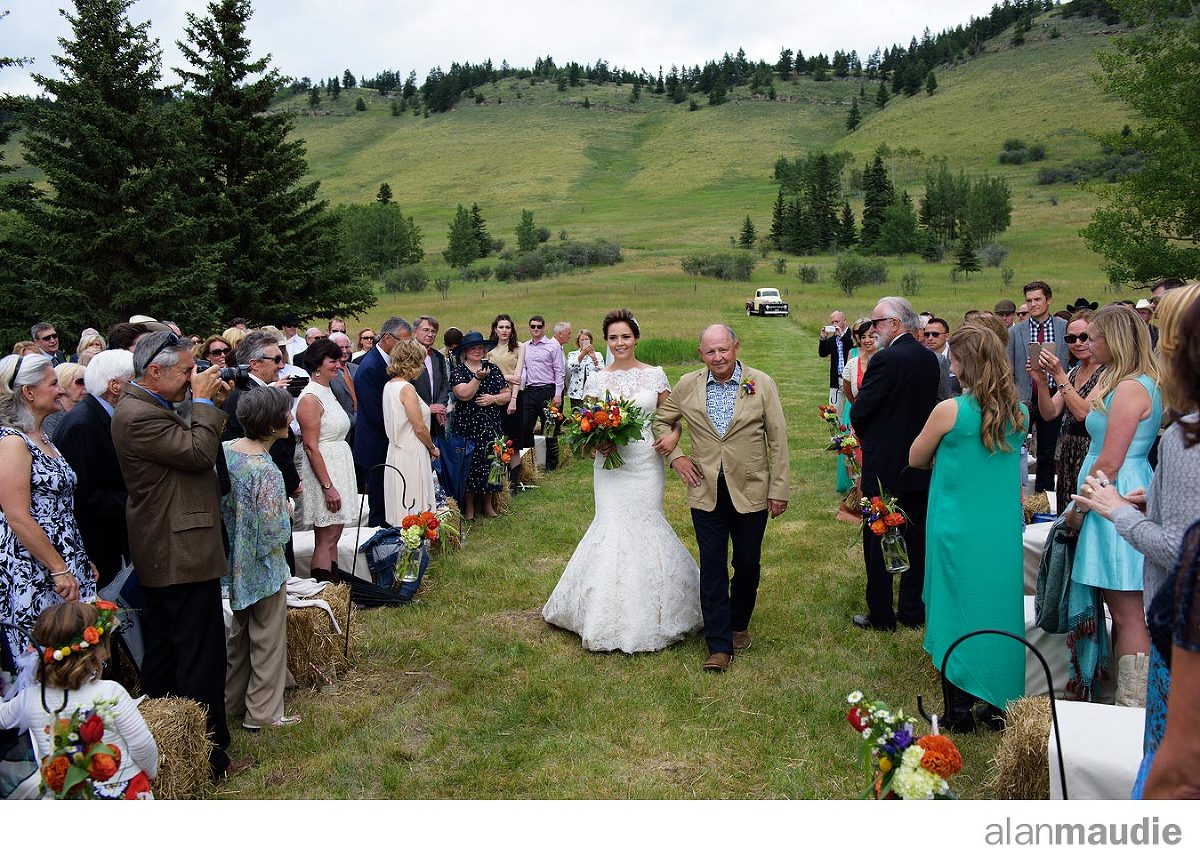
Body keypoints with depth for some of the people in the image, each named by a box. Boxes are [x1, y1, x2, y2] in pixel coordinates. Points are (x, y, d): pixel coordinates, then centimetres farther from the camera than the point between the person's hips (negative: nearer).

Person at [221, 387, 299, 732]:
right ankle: (262, 713, 22)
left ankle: (233, 700, 38)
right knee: (267, 639, 10)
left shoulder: (226, 450, -5)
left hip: (235, 563, 8)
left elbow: (222, 504, 6)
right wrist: (286, 514, -6)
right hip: (264, 568, -8)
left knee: (240, 632, 24)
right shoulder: (266, 471, -28)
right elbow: (276, 532, -25)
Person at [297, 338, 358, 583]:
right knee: (326, 540, -5)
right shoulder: (310, 398, -15)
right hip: (323, 473, -9)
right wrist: (328, 486, -20)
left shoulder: (327, 392, 14)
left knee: (333, 538, 12)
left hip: (339, 469, 9)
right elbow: (311, 447, -19)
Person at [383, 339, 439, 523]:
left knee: (400, 503, 15)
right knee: (414, 507, -1)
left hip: (396, 451, 9)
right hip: (412, 454, -9)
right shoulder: (407, 388, -18)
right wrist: (432, 449, -2)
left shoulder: (389, 385, 8)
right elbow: (419, 428, -17)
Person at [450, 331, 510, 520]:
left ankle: (488, 504, 19)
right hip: (467, 425, -3)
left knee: (490, 461, 6)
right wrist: (478, 377, -26)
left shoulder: (493, 369, 9)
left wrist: (493, 398, -10)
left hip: (491, 425, 3)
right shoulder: (458, 371, 0)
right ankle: (469, 507, 11)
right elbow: (463, 394, -16)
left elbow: (507, 395, 9)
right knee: (469, 464, -1)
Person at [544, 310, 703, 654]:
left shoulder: (655, 375, 4)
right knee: (613, 526, -4)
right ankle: (611, 616, 11)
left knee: (643, 526, 0)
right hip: (610, 465, 0)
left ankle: (648, 613, 18)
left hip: (646, 465, 0)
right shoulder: (596, 380, 5)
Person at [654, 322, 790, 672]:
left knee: (748, 564, 12)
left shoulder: (761, 384, -4)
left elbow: (778, 439, -2)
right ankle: (719, 645, 8)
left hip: (750, 491, 0)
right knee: (712, 567, 1)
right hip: (706, 492, 1)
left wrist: (780, 489, -4)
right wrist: (675, 456, 0)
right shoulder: (687, 386, 0)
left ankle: (738, 624, 36)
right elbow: (661, 421, 15)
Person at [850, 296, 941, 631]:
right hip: (921, 464, 7)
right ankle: (913, 611, 24)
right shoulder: (930, 359, 5)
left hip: (885, 467, -7)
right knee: (916, 539, 14)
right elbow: (929, 405, 12)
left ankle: (881, 616, 12)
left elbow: (860, 412, -16)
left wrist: (865, 437, 4)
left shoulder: (886, 360, -19)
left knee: (878, 543, 4)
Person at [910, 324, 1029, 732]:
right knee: (999, 609, 14)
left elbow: (916, 459, -1)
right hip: (1005, 531, 5)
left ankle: (959, 710, 15)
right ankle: (999, 703, 25)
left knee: (957, 612, 7)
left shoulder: (950, 411, -14)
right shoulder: (1018, 413, 2)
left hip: (958, 532, -5)